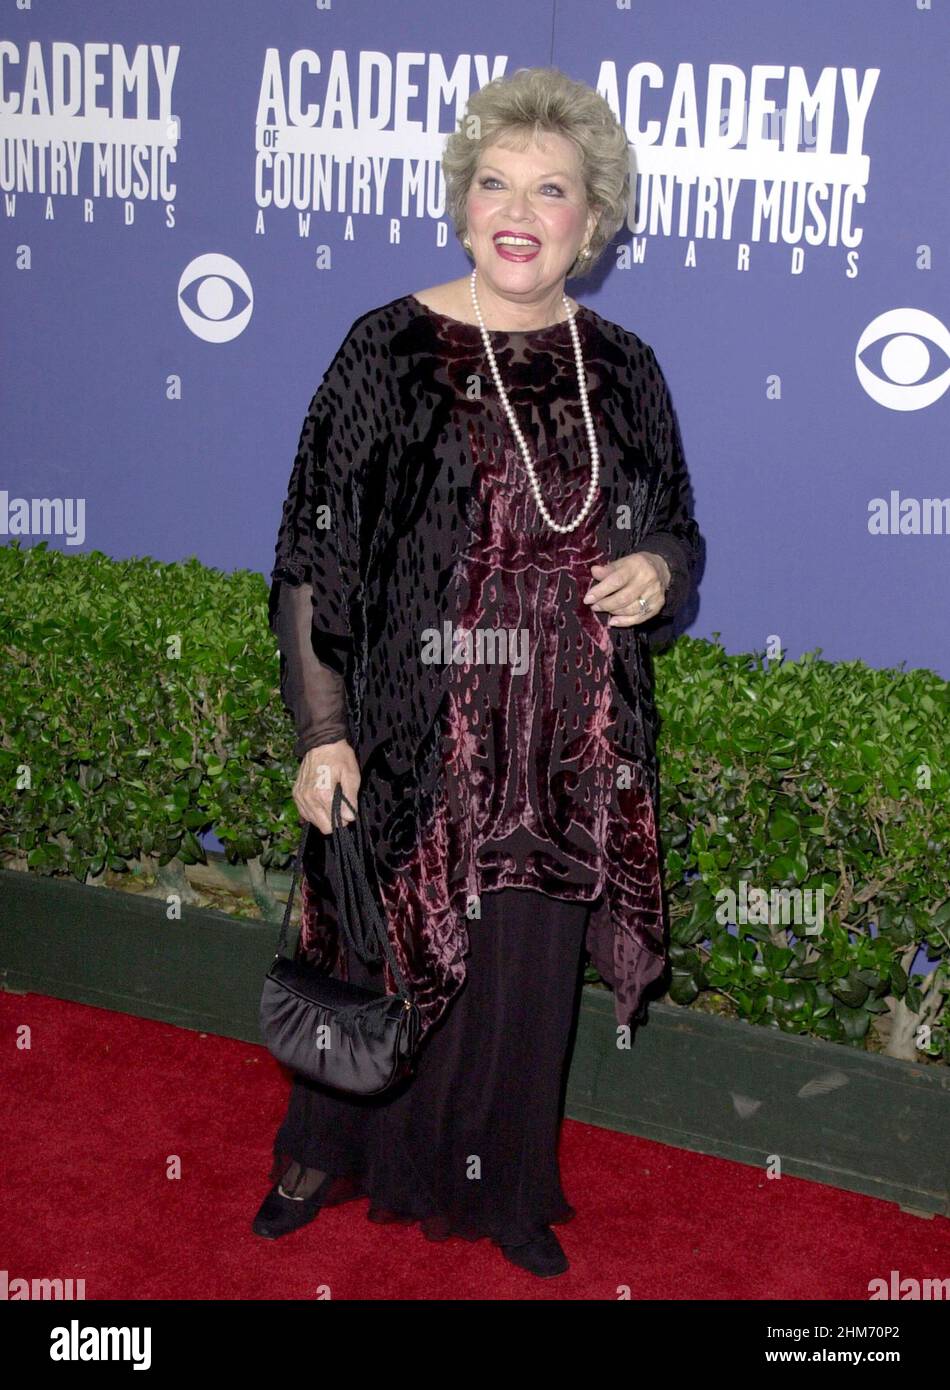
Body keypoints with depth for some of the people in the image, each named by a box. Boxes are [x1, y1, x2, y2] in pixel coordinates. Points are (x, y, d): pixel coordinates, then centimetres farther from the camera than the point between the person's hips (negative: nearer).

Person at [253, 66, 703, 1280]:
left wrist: (658, 570, -9)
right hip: (414, 736, -3)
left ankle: (502, 1191, 37)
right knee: (383, 956, 12)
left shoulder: (622, 370, 3)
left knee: (526, 977, 14)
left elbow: (676, 533, 15)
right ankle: (324, 1155, 40)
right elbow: (312, 557, -8)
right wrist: (323, 733, -13)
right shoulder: (392, 349, -7)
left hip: (567, 747, 3)